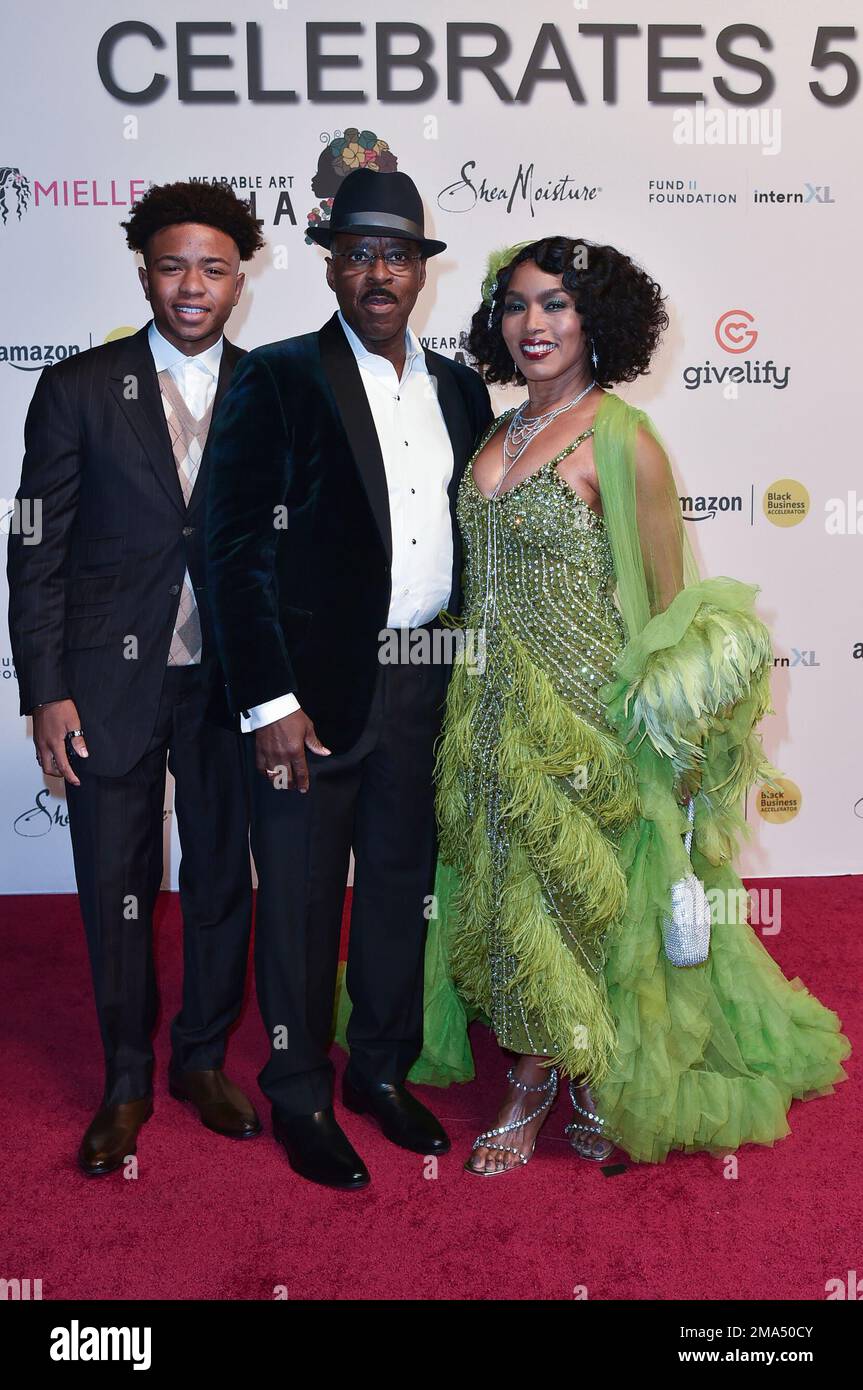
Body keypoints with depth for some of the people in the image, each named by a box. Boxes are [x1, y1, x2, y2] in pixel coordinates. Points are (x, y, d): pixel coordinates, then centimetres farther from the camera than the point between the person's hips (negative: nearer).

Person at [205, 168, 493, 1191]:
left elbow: (470, 530, 14)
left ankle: (384, 1071, 36)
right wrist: (269, 701, -15)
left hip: (424, 683, 5)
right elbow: (238, 549, -10)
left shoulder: (458, 388, 10)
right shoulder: (278, 379, -6)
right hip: (316, 684, -5)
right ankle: (299, 1098, 27)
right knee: (301, 898, 8)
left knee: (400, 885, 16)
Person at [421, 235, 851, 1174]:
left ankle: (603, 1083, 30)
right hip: (493, 708, 6)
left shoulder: (621, 439, -11)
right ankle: (531, 1080, 33)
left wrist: (673, 744, -11)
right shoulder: (498, 434, 9)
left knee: (580, 892, 6)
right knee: (508, 892, 13)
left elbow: (670, 602, -10)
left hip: (581, 711, -6)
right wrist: (475, 701, 12)